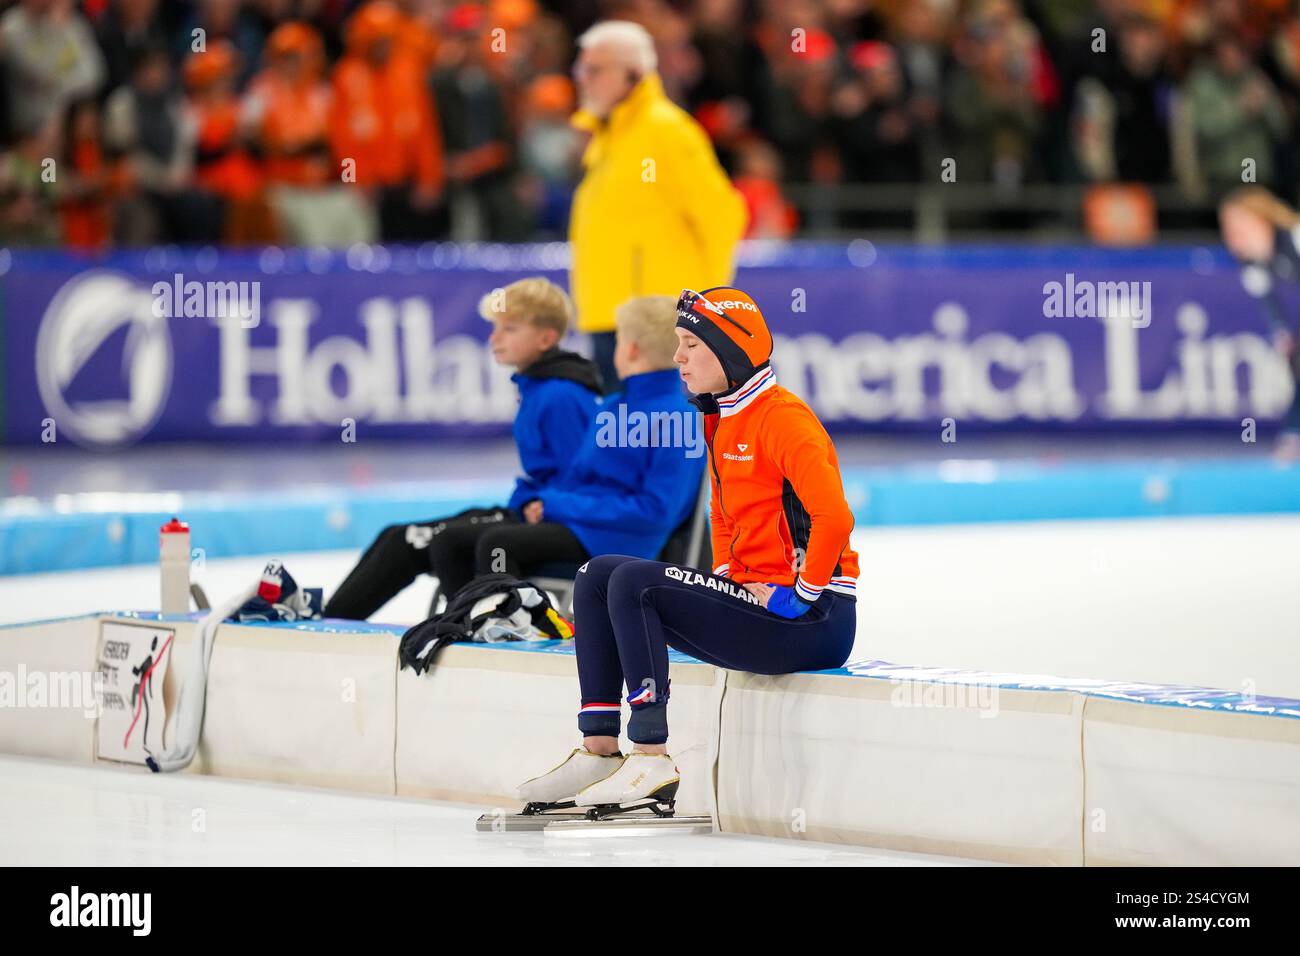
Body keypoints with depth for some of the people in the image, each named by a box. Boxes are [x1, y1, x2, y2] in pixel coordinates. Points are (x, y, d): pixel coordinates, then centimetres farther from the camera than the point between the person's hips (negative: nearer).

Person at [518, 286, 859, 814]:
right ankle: (599, 750, 0)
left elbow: (834, 517, -27)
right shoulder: (723, 422, 14)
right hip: (755, 596, 10)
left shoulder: (782, 418, -16)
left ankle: (651, 759, -22)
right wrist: (725, 580, 12)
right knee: (597, 576, 5)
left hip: (812, 622, -10)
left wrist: (800, 597, -20)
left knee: (635, 583, -22)